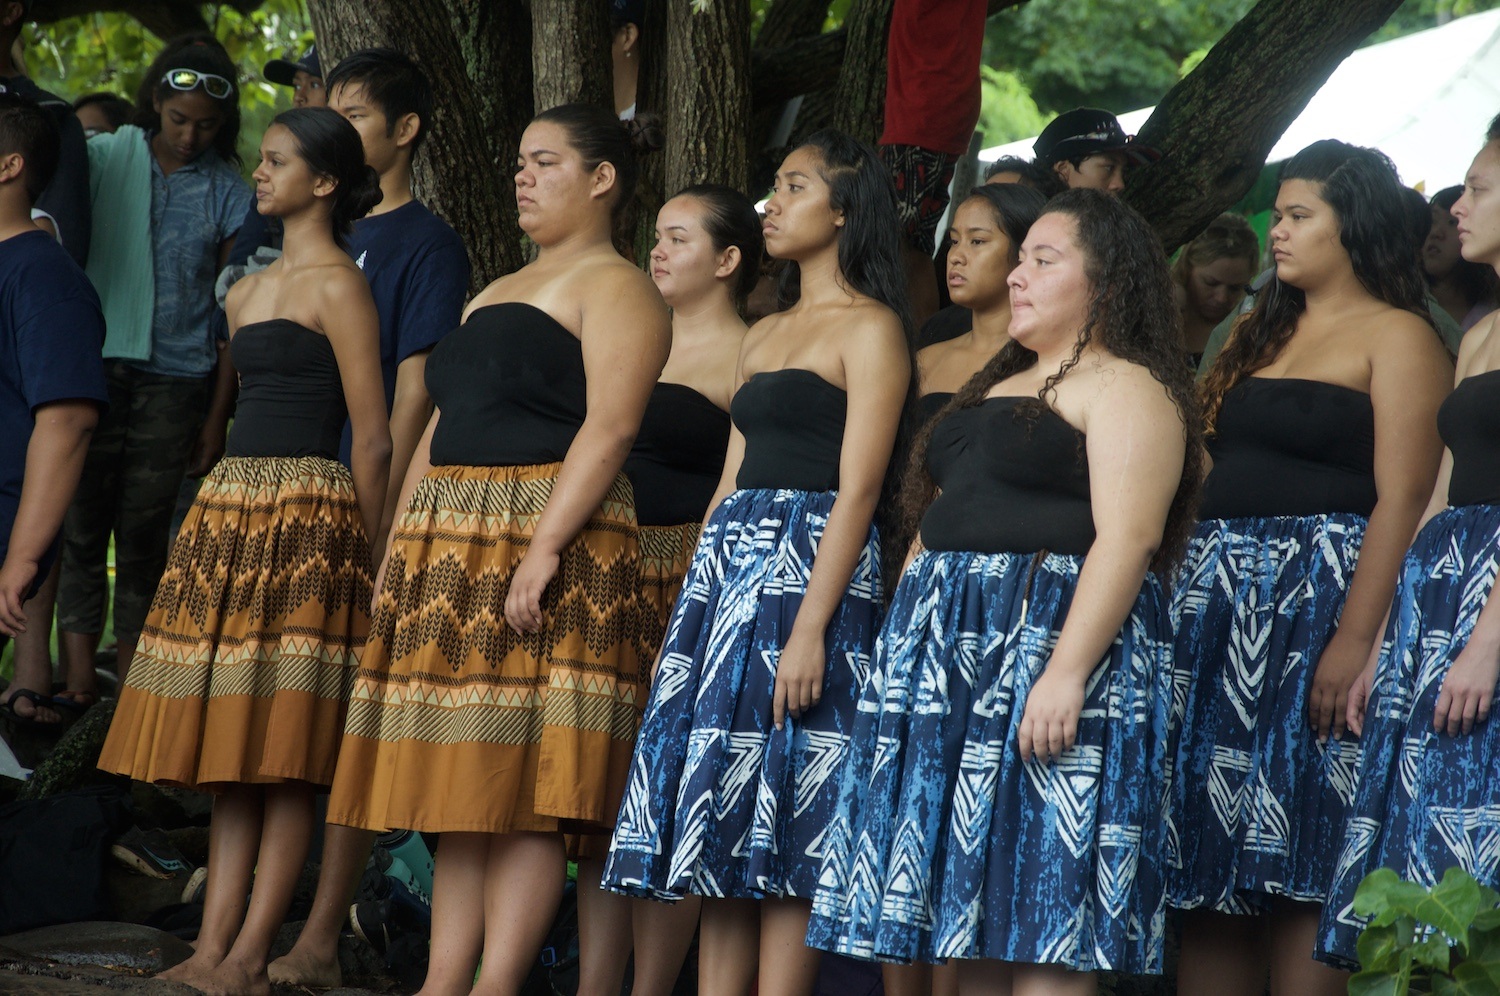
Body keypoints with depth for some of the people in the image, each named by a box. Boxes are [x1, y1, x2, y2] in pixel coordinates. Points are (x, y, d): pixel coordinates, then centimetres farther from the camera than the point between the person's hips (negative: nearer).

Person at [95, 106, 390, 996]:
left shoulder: (338, 287, -5)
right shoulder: (248, 292, 19)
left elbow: (373, 437, -7)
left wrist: (362, 554, -7)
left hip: (307, 516, -8)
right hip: (231, 506, 8)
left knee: (286, 756, -7)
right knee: (231, 753, 5)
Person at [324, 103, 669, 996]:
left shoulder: (614, 287, -2)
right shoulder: (492, 297, 25)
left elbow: (610, 428, -15)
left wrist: (543, 550, -24)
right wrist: (401, 548, 14)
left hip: (549, 540, -9)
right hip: (451, 546, 9)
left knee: (526, 784, -11)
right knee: (461, 780, 5)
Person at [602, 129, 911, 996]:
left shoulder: (869, 329, -5)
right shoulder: (766, 334, 20)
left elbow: (858, 491, -13)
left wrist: (810, 627, -20)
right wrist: (696, 593, 14)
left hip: (811, 565, -8)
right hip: (728, 563, 8)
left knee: (784, 824, -9)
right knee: (718, 824, 4)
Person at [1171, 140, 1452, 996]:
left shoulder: (1396, 337, -4)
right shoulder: (1265, 337, 20)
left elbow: (1403, 500, -14)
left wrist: (1356, 639, -24)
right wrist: (1189, 599, 6)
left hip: (1319, 601, -8)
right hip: (1222, 603, 8)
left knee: (1298, 859, -9)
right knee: (1210, 866, 5)